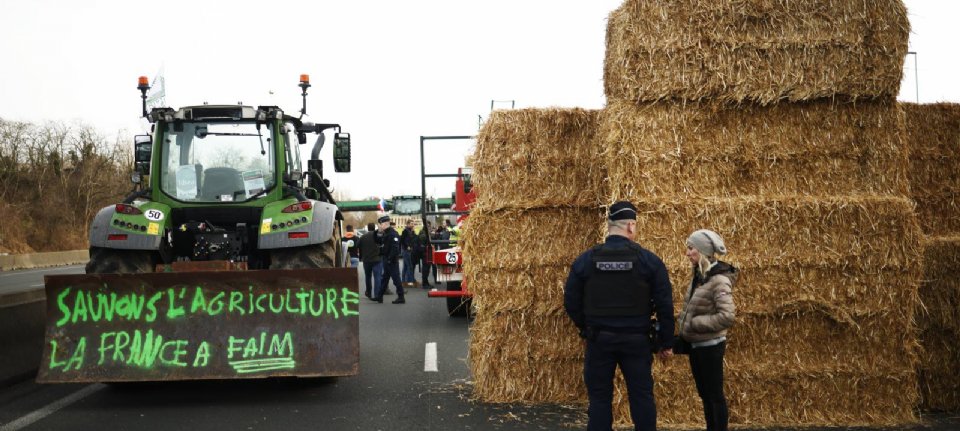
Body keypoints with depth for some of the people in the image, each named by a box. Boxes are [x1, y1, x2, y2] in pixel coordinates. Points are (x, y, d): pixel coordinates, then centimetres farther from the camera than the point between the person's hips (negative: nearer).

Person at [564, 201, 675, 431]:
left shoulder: (585, 260, -3)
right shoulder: (649, 260, -6)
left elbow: (571, 302, 2)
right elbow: (665, 305, -5)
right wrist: (666, 343, 5)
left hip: (599, 339, 1)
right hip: (637, 340, 0)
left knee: (599, 397, 9)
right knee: (642, 396, 10)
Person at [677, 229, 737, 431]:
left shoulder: (719, 280, -19)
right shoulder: (699, 275, 6)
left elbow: (728, 316, -27)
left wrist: (694, 323, -21)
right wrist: (683, 327, 6)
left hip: (710, 346, -8)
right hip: (696, 345, 8)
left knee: (714, 395, 2)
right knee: (705, 394, 17)